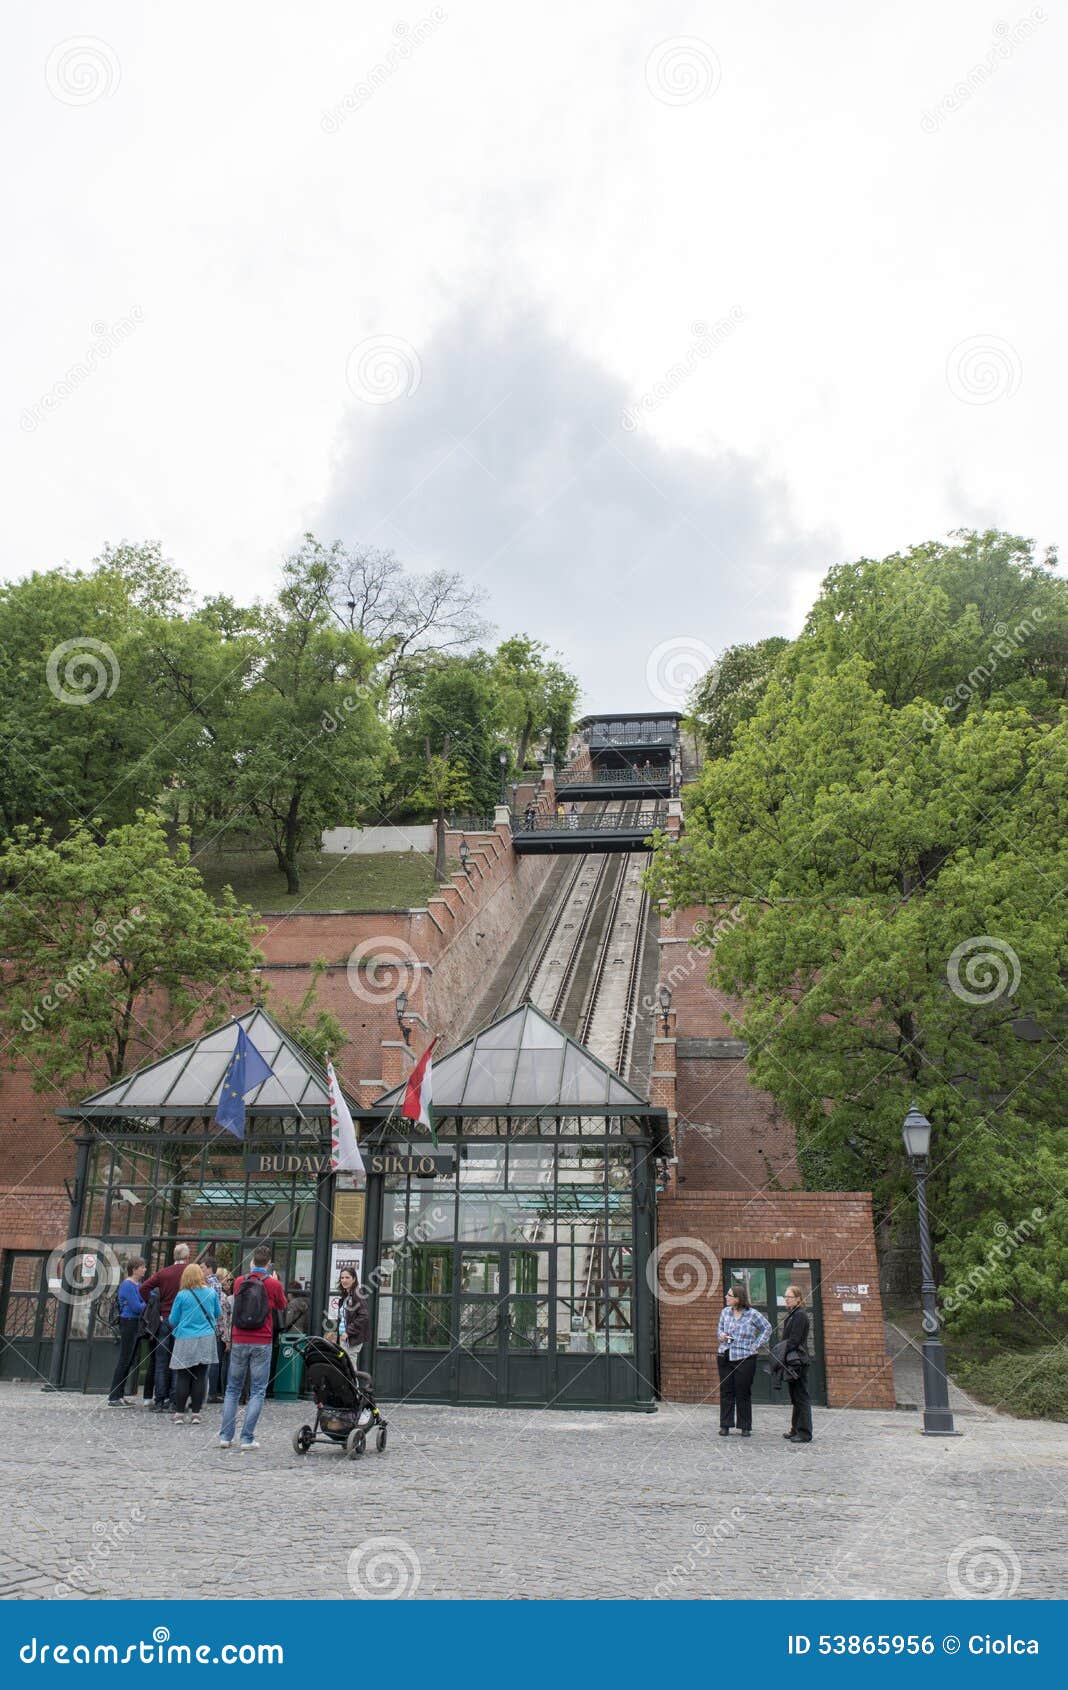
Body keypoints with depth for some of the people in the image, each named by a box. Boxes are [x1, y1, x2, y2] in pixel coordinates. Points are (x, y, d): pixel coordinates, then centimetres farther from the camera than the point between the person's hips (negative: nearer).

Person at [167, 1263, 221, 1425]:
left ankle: (179, 1413, 7)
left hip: (185, 1340, -2)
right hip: (206, 1340, 2)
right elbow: (218, 1313, 14)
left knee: (182, 1377, 5)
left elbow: (173, 1320, -1)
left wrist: (176, 1329, 21)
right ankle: (196, 1413, 7)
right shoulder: (212, 1293, 0)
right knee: (200, 1377, 6)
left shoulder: (182, 1295, -8)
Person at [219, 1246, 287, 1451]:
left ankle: (225, 1436, 9)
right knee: (257, 1391, 3)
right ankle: (247, 1438, -2)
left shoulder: (239, 1282, 2)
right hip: (262, 1343, -3)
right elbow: (282, 1307, 13)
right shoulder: (273, 1284, -6)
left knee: (233, 1389, 12)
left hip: (239, 1341, 3)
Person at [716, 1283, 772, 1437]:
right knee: (726, 1391, 4)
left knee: (743, 1393, 1)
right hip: (725, 1357, 4)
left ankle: (745, 1426, 12)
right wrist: (721, 1336, -4)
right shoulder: (725, 1312, 6)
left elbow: (767, 1328, 5)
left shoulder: (752, 1314, -6)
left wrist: (756, 1345, -1)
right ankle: (725, 1425, 12)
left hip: (745, 1359, -3)